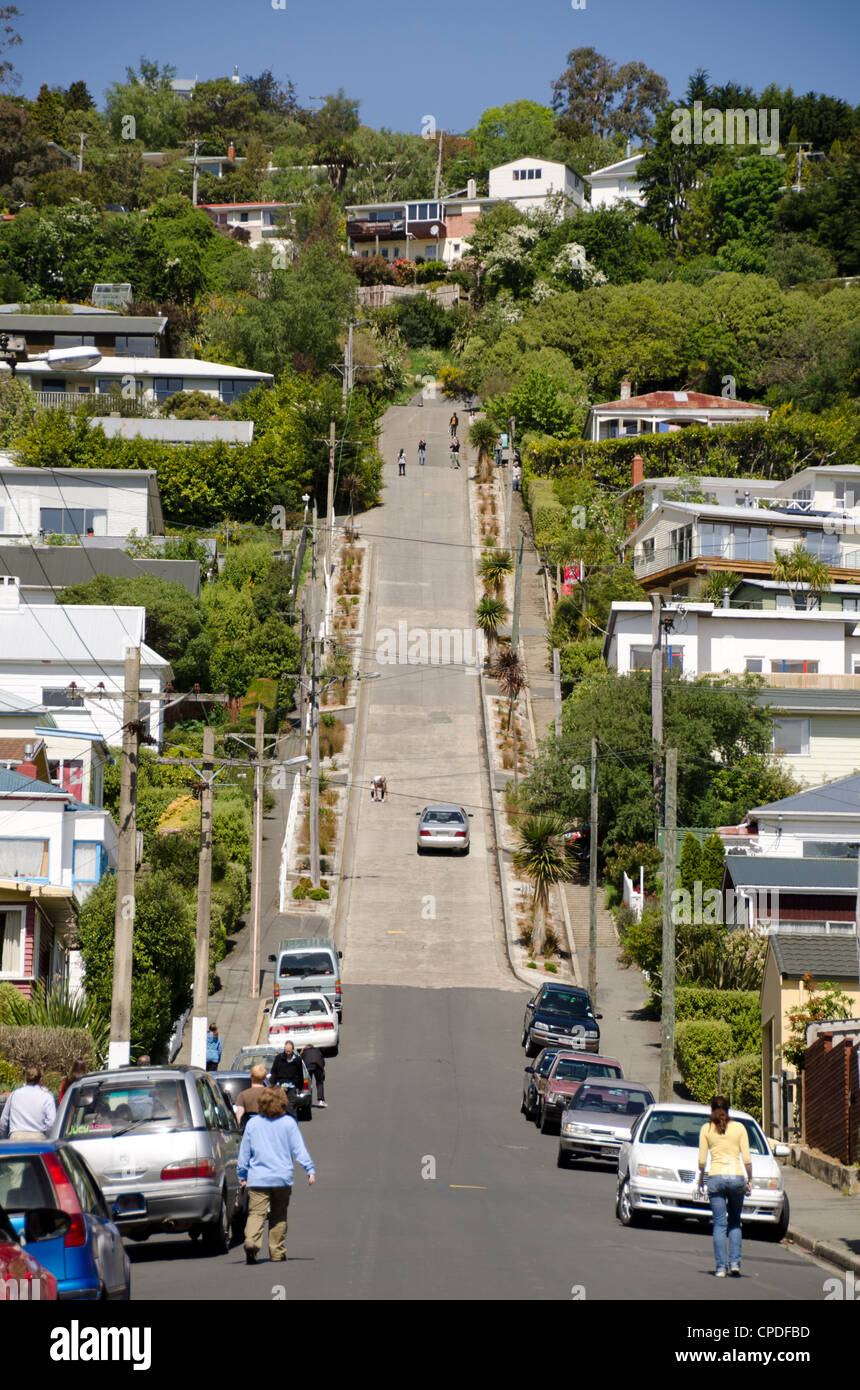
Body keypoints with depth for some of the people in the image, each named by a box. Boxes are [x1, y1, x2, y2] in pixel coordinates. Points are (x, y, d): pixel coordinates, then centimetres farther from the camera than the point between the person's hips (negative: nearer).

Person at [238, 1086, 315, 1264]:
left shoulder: (253, 1123, 3)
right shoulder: (288, 1123, -1)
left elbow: (244, 1152, 8)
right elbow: (299, 1149, -3)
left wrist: (242, 1175, 18)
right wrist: (310, 1170, 0)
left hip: (258, 1178, 0)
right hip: (282, 1178, 0)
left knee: (256, 1213, -5)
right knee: (279, 1216, 13)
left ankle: (251, 1242, -31)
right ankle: (277, 1252, 16)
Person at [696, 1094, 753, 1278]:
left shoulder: (706, 1129, 3)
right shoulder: (739, 1128, 5)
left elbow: (702, 1159, 2)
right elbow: (747, 1158, 2)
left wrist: (701, 1178, 16)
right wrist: (749, 1180, 11)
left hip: (716, 1178, -1)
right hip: (736, 1176, 1)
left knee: (720, 1224, 3)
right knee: (734, 1222, 16)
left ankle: (720, 1267, -2)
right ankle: (735, 1262, 5)